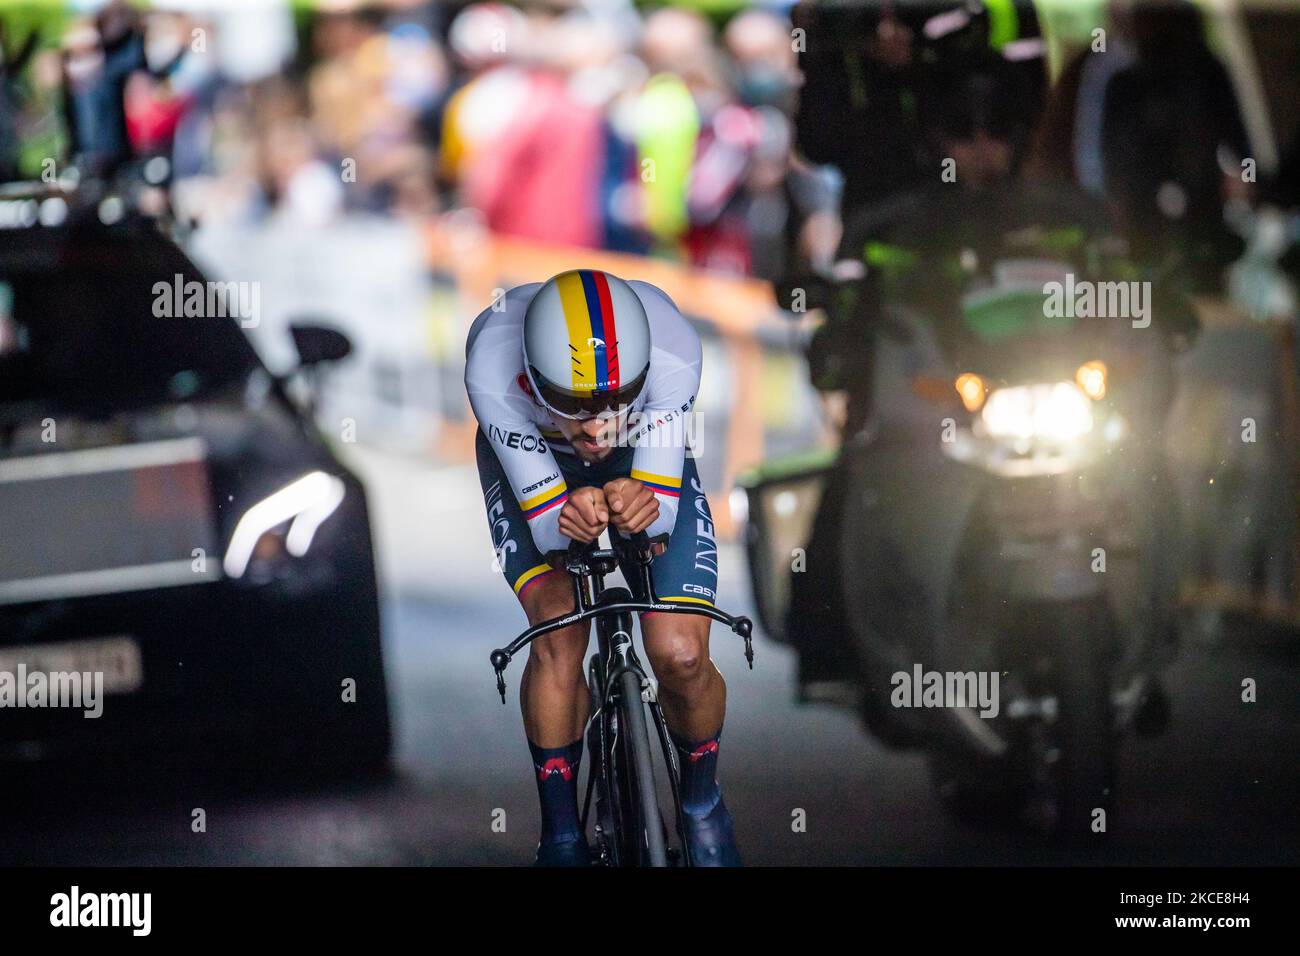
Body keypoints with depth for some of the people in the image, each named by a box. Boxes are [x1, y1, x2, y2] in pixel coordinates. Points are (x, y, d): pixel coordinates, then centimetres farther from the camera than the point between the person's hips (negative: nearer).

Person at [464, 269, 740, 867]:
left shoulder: (672, 348, -38)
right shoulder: (493, 365, -40)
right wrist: (567, 520, -56)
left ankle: (701, 801, 16)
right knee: (558, 633, -24)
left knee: (680, 654, -15)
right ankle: (561, 838, -6)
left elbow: (663, 507, -30)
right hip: (532, 460, -1)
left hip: (642, 464, 1)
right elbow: (543, 522, -33)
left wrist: (644, 505, -53)